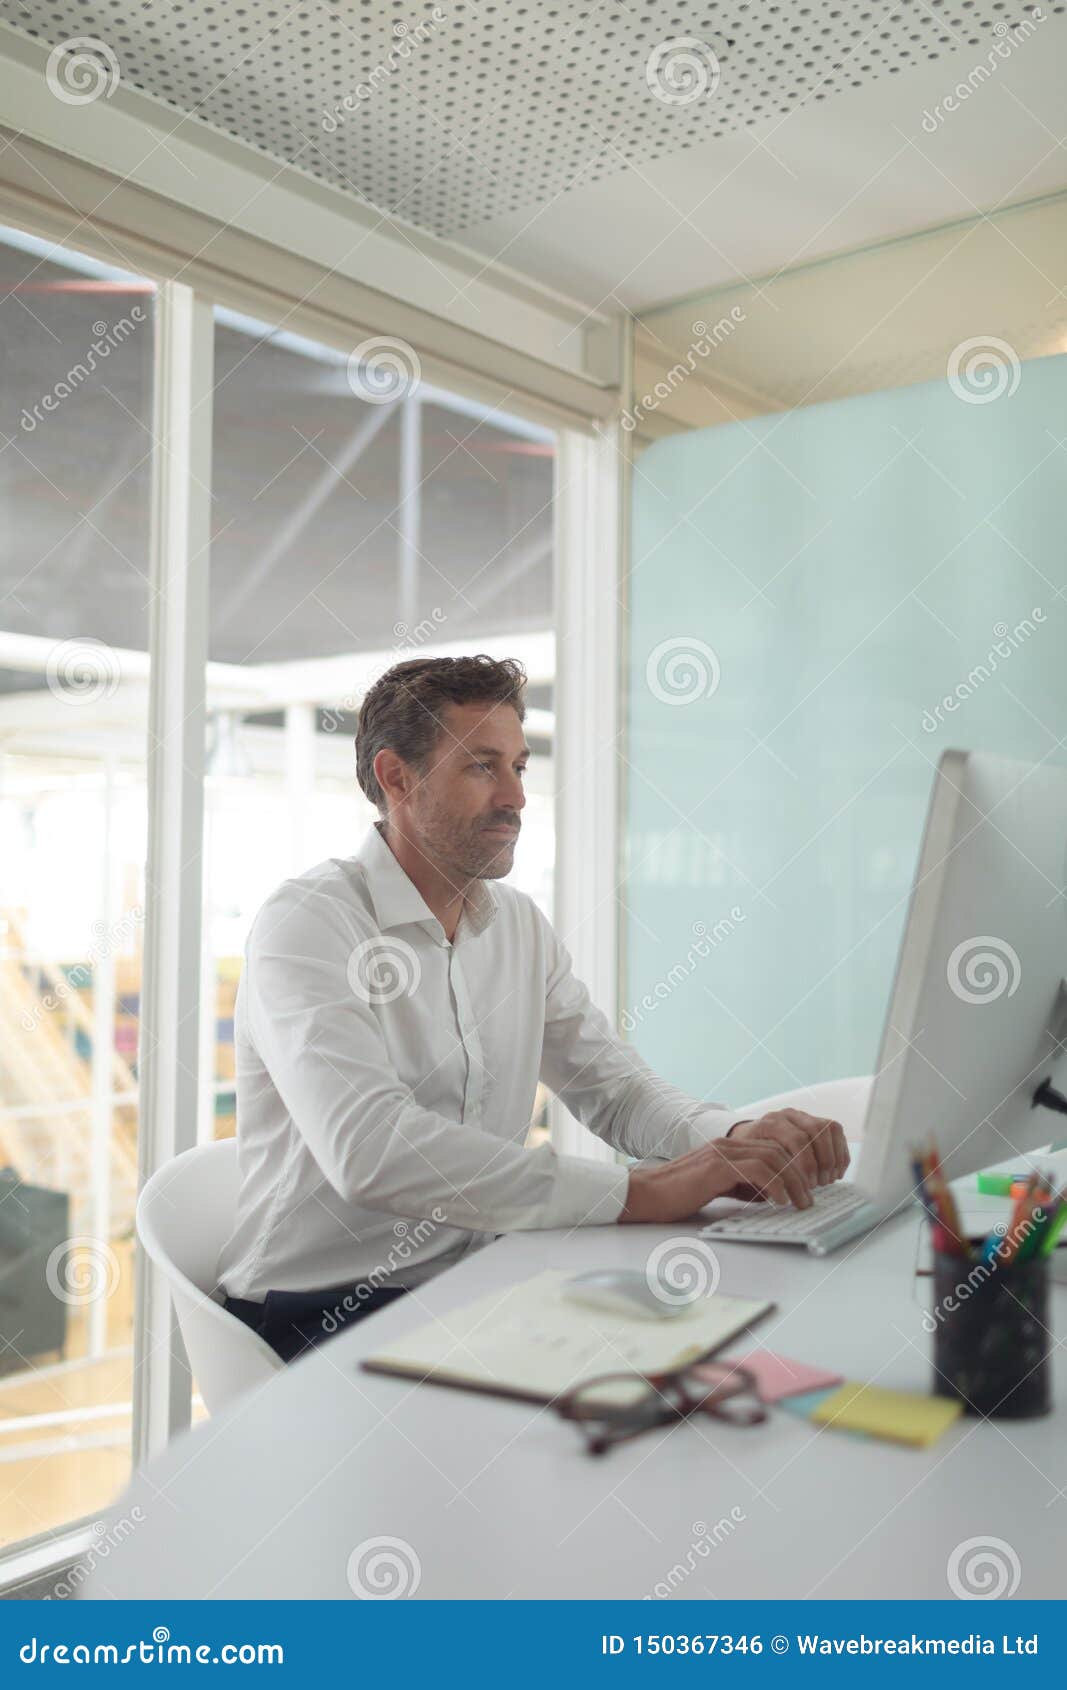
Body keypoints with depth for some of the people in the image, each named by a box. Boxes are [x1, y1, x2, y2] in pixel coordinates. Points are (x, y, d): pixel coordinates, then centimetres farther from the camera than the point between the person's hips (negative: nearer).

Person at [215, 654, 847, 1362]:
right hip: (323, 1313, -7)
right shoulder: (308, 922, -15)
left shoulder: (521, 925, 10)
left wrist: (738, 1137, -14)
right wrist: (638, 1192, -32)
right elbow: (369, 1148, -30)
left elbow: (619, 1088, 9)